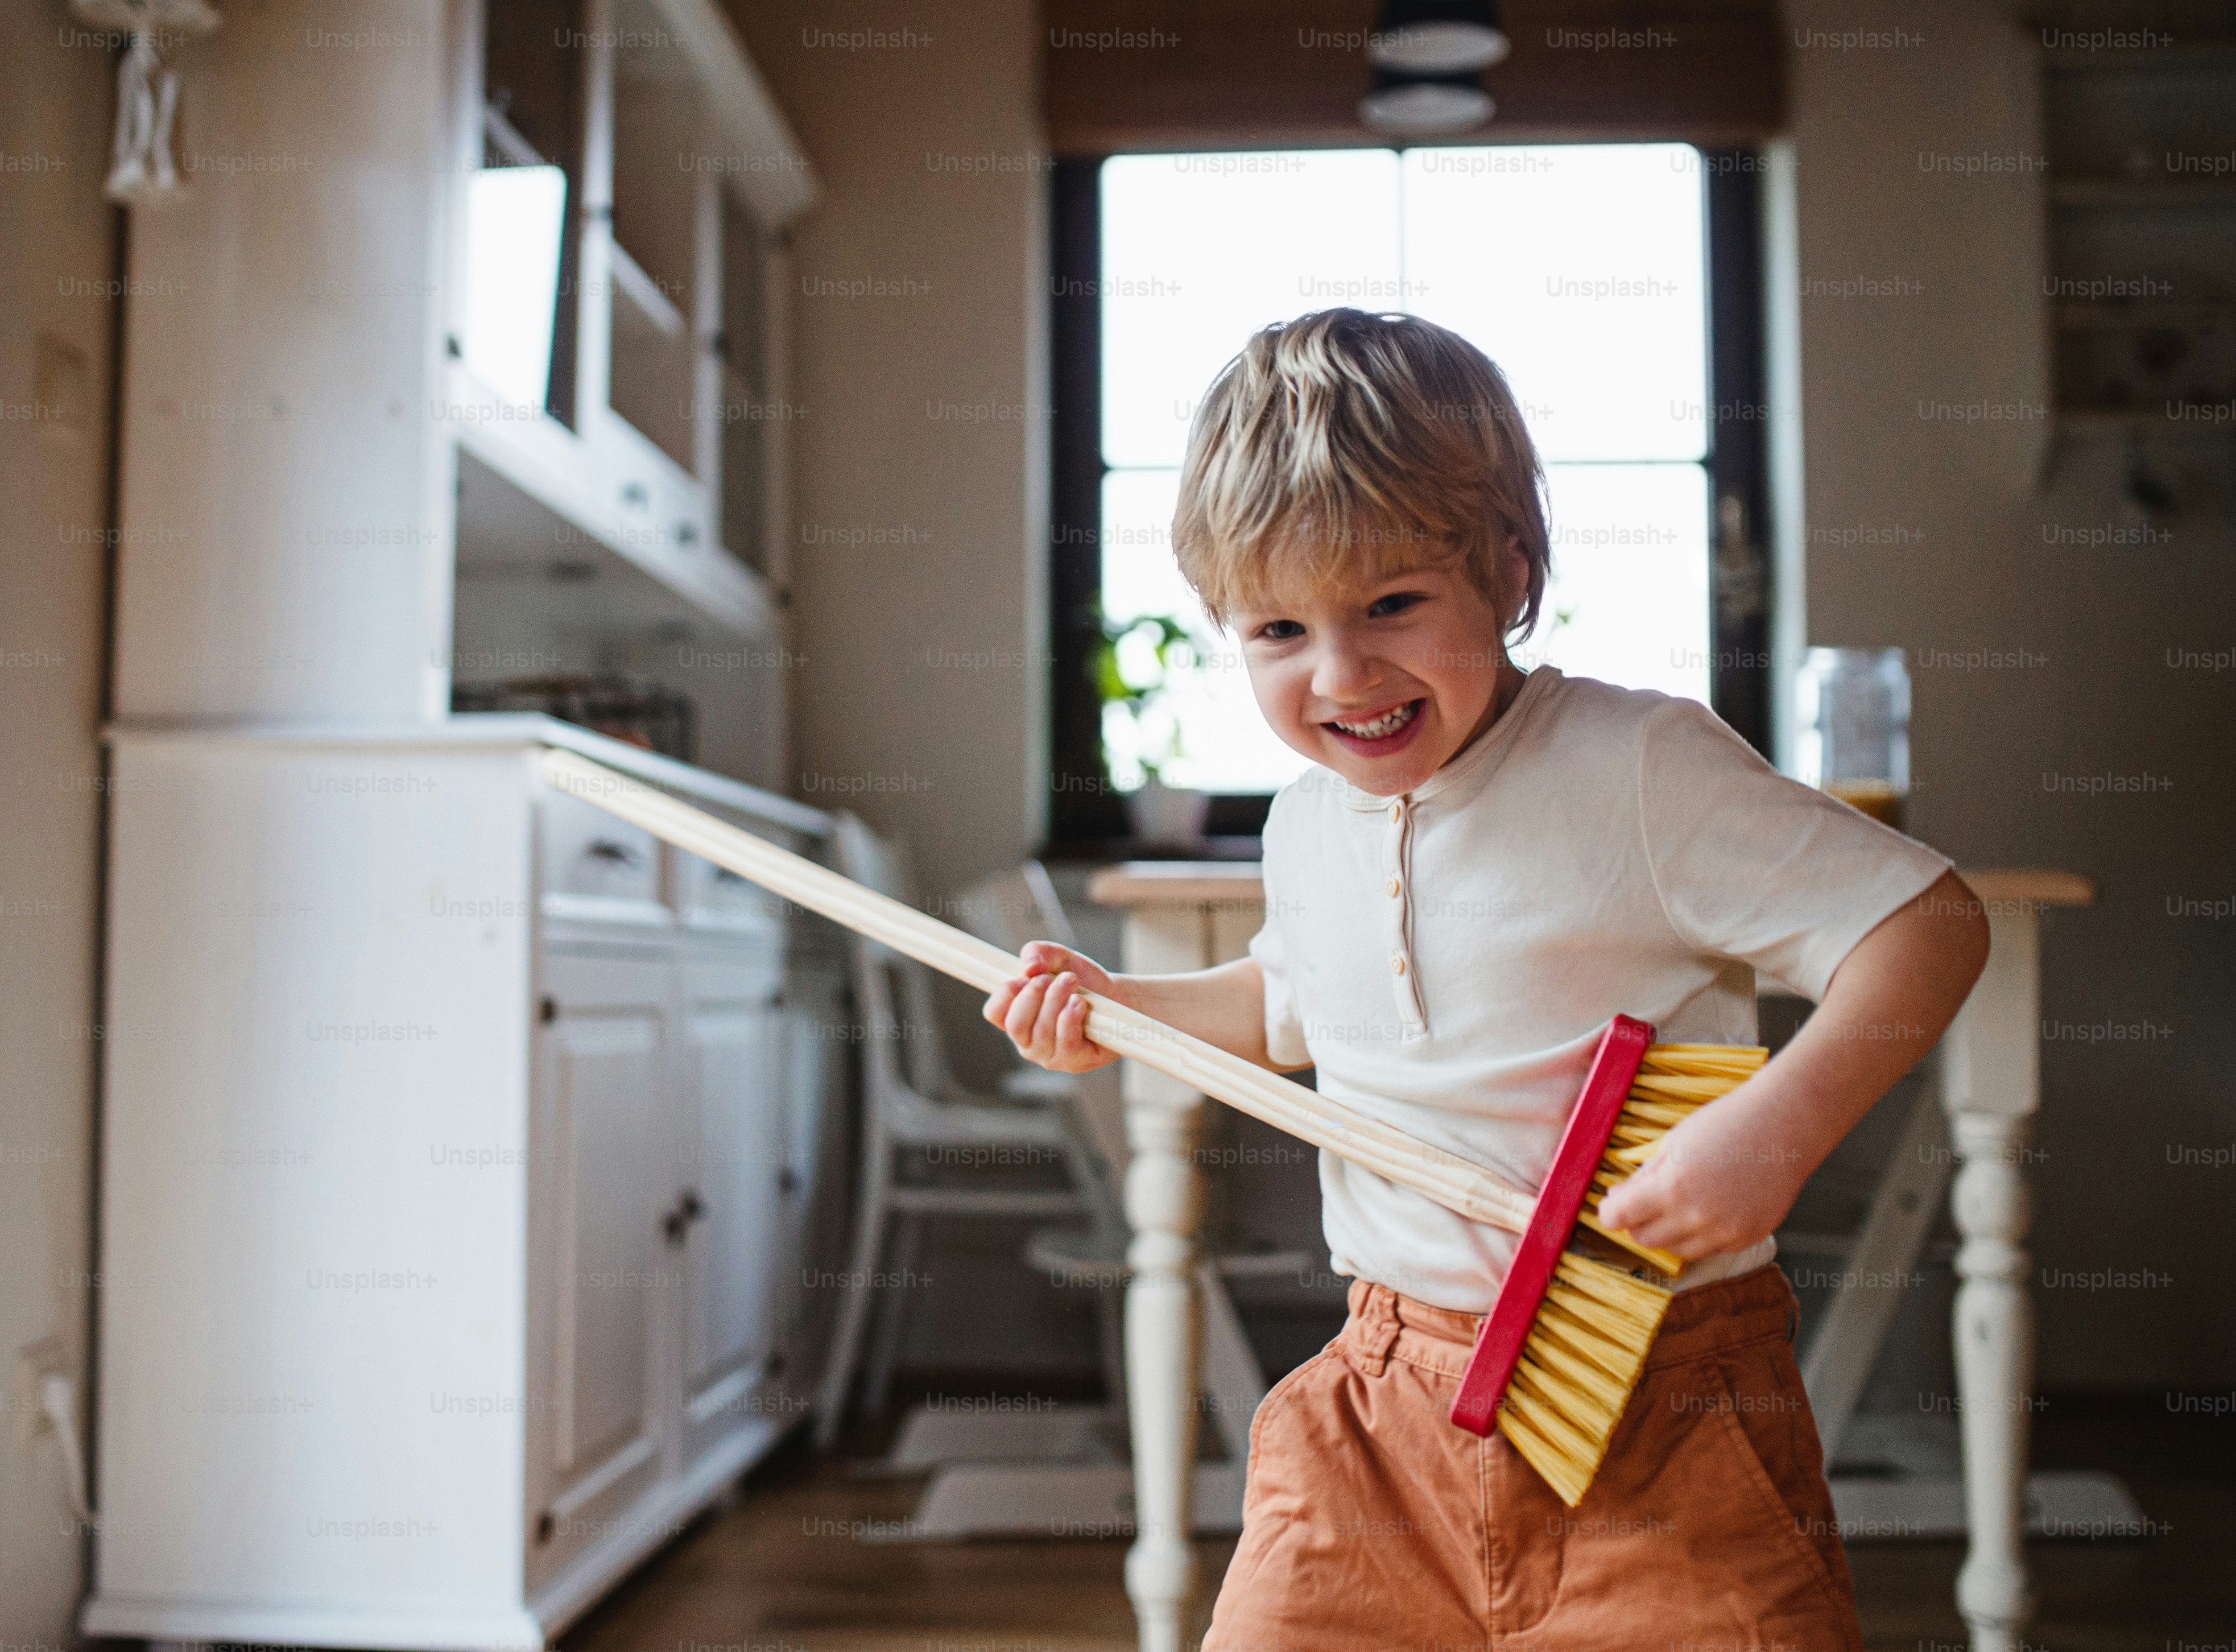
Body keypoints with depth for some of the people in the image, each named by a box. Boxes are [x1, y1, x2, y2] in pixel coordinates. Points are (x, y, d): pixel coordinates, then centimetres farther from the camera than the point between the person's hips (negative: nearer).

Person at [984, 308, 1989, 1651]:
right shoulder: (1308, 823, 4)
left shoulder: (1642, 771, -16)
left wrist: (1775, 1131, -29)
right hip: (1386, 1404, 5)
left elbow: (1931, 924, -16)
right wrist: (1121, 1008, 12)